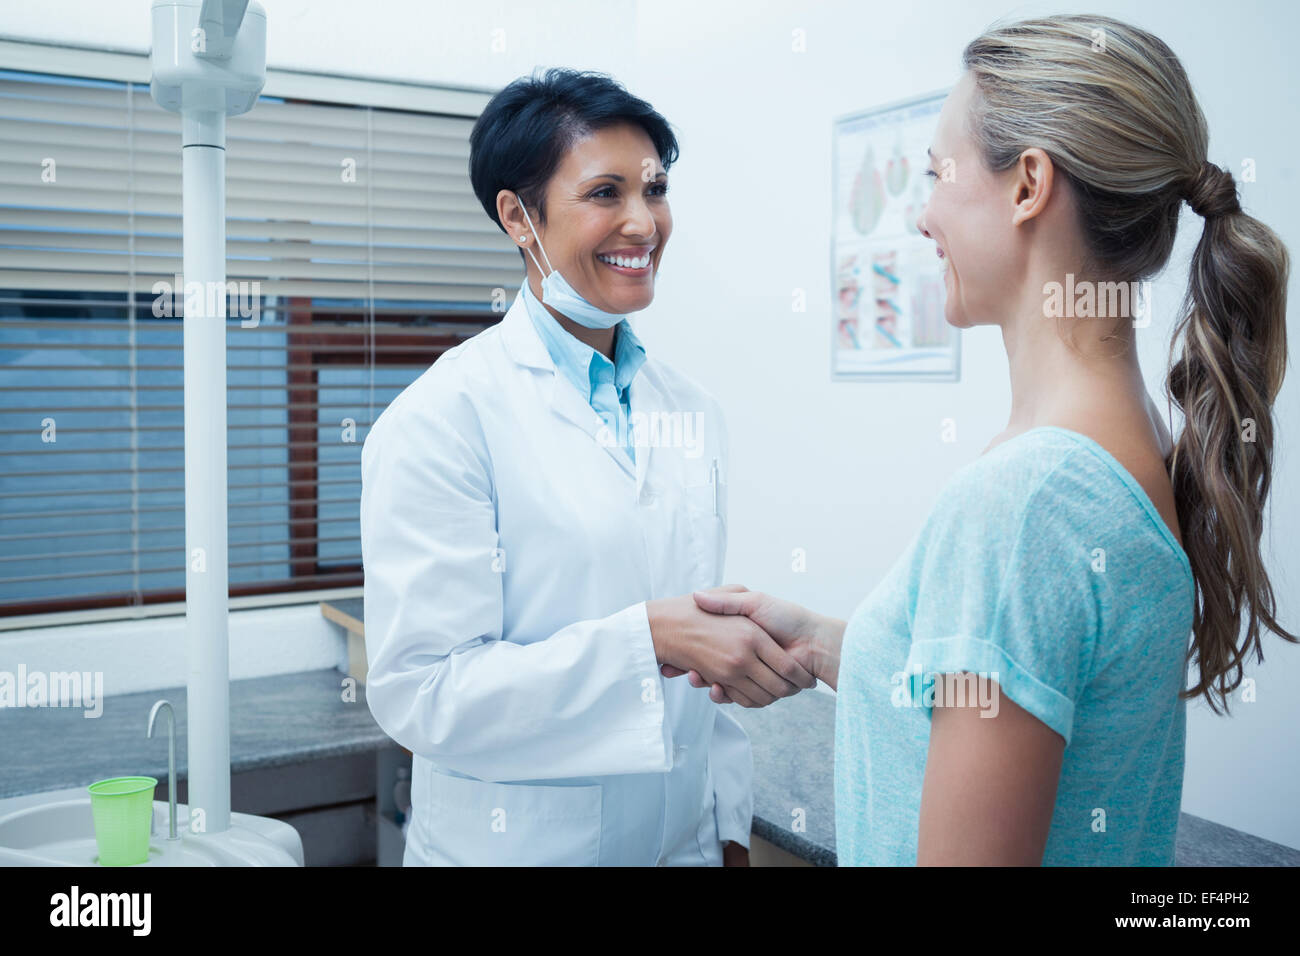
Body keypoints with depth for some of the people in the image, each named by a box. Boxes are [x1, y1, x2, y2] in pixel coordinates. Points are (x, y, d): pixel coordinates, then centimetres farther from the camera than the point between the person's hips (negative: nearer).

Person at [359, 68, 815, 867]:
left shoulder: (693, 412, 2)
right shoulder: (442, 417, -16)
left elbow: (704, 675, 8)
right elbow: (421, 693, -20)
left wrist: (732, 832, 7)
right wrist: (650, 636, -27)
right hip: (517, 842, -5)